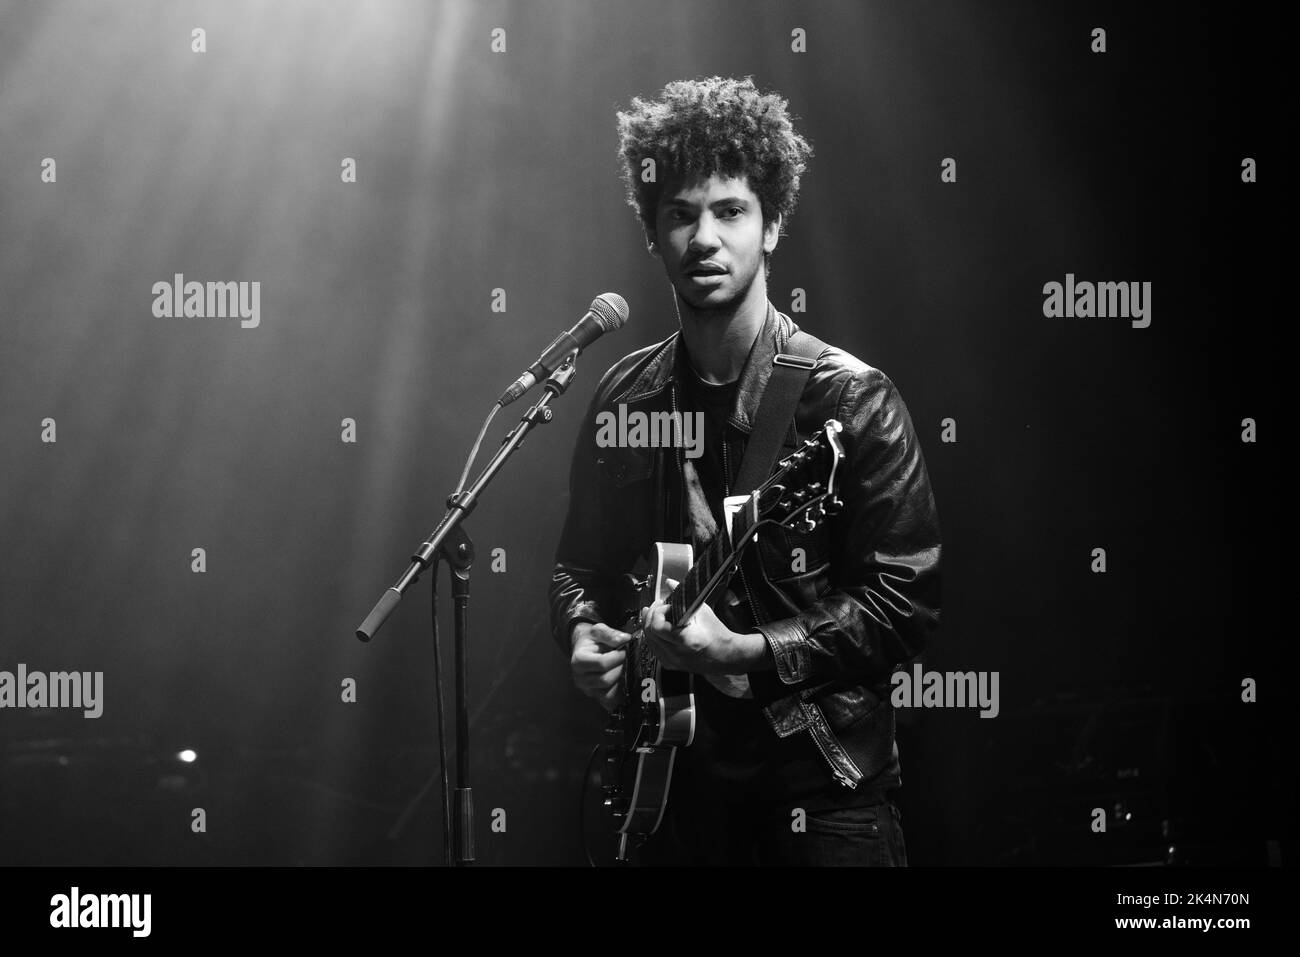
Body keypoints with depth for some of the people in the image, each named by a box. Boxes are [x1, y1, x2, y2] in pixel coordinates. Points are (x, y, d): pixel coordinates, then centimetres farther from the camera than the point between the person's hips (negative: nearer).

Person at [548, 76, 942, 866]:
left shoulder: (851, 400, -10)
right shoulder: (624, 398, 4)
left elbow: (908, 602, -13)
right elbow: (582, 562, 16)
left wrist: (741, 653, -19)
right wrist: (584, 635, -5)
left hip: (825, 783, -4)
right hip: (675, 771, 4)